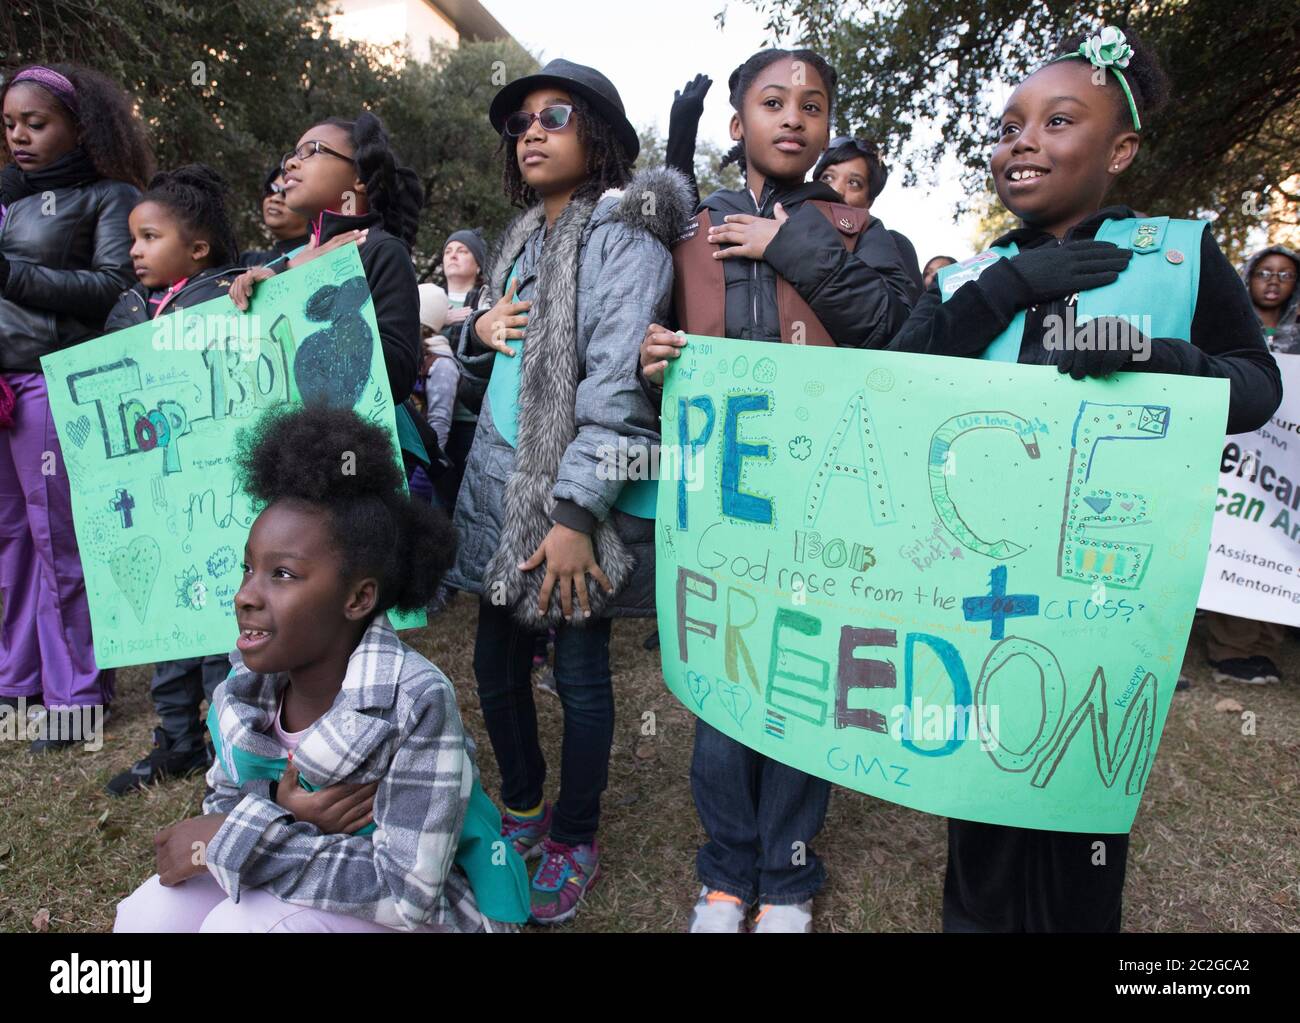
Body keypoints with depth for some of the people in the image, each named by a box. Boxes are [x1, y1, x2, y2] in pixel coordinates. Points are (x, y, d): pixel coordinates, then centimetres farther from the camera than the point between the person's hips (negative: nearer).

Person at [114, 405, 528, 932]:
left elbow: (407, 892, -29)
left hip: (421, 906, -5)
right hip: (295, 878, 6)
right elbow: (223, 805, 1)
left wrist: (230, 839, -27)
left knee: (238, 925, -25)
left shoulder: (417, 704, -30)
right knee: (147, 918, -12)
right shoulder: (248, 682, -11)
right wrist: (280, 814, -23)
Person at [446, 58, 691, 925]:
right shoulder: (526, 239, 17)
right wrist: (479, 329, 2)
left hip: (575, 500, -8)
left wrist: (575, 511, -23)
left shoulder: (624, 240, -9)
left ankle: (575, 839, 26)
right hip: (499, 481, 8)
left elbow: (617, 386, -19)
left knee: (580, 672, 4)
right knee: (496, 659, 14)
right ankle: (523, 806, 37)